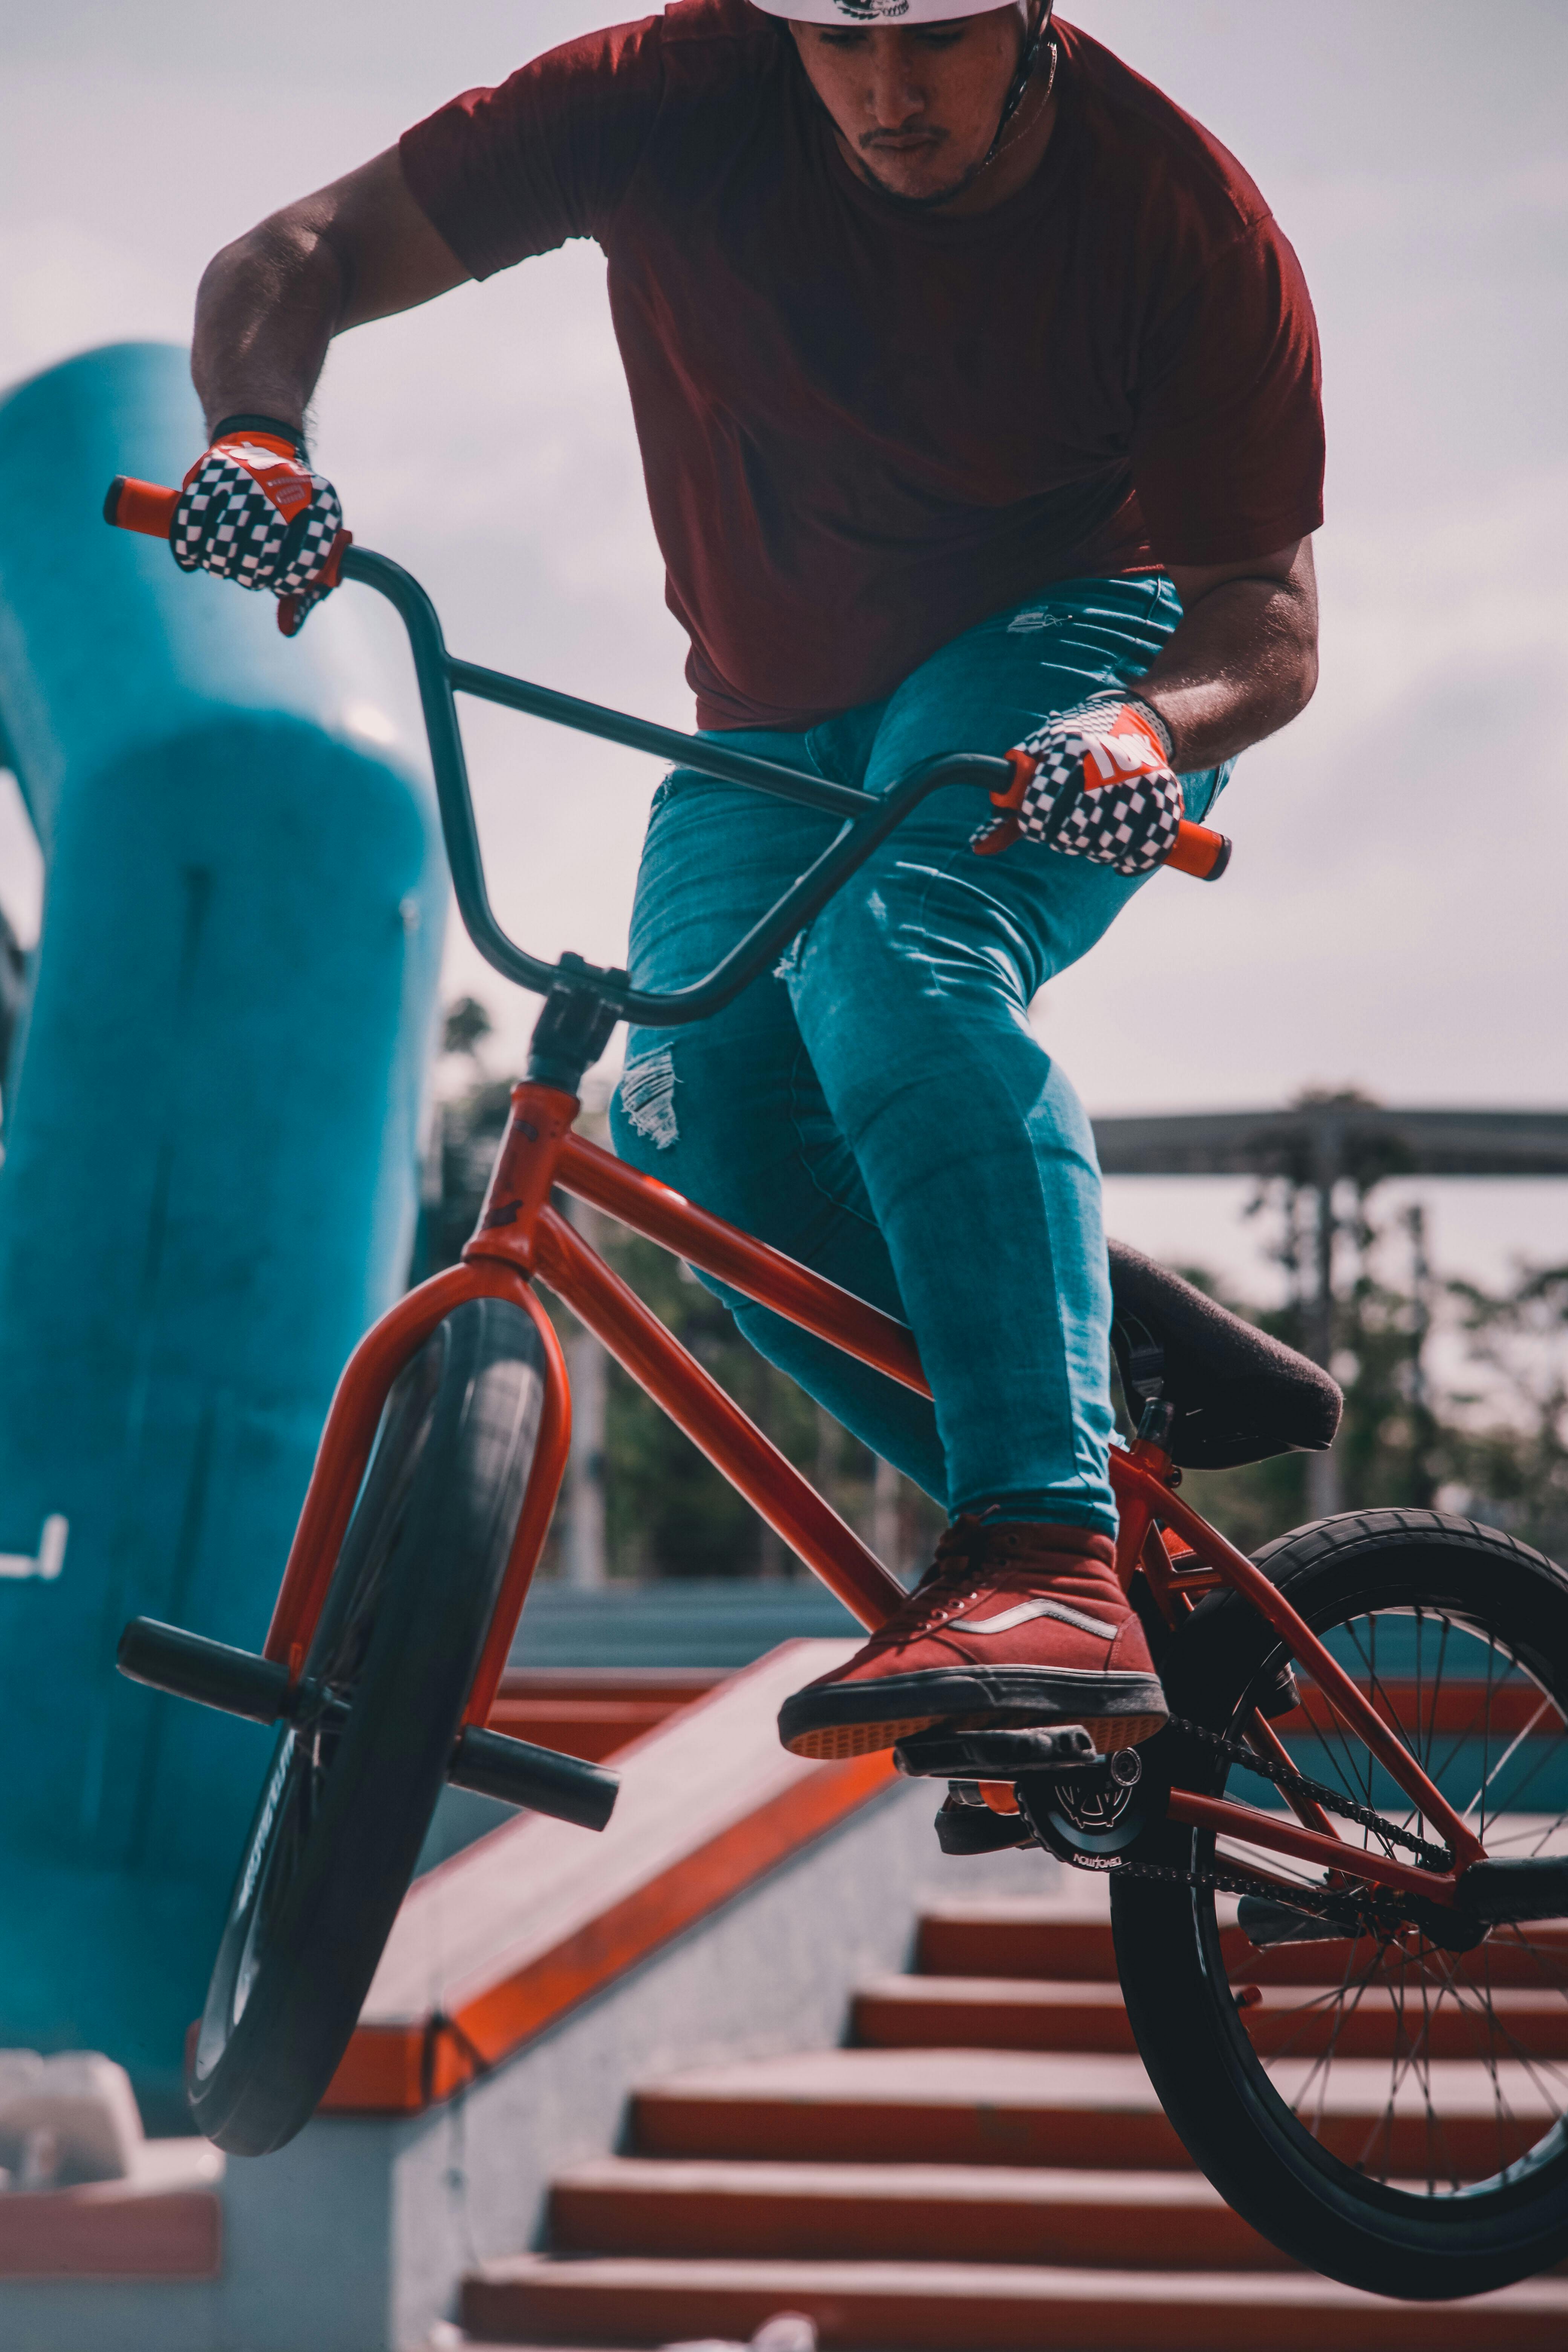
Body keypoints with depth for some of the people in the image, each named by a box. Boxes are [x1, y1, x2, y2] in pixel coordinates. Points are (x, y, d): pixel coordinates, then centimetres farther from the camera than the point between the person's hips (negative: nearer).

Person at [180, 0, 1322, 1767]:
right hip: (773, 723, 4)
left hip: (1065, 649, -4)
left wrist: (1149, 722, -42)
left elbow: (1269, 619, -19)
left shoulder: (1185, 223, -22)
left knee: (887, 952, -35)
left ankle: (1044, 1558, -41)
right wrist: (258, 433, -40)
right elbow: (291, 262, -17)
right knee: (711, 1144, -18)